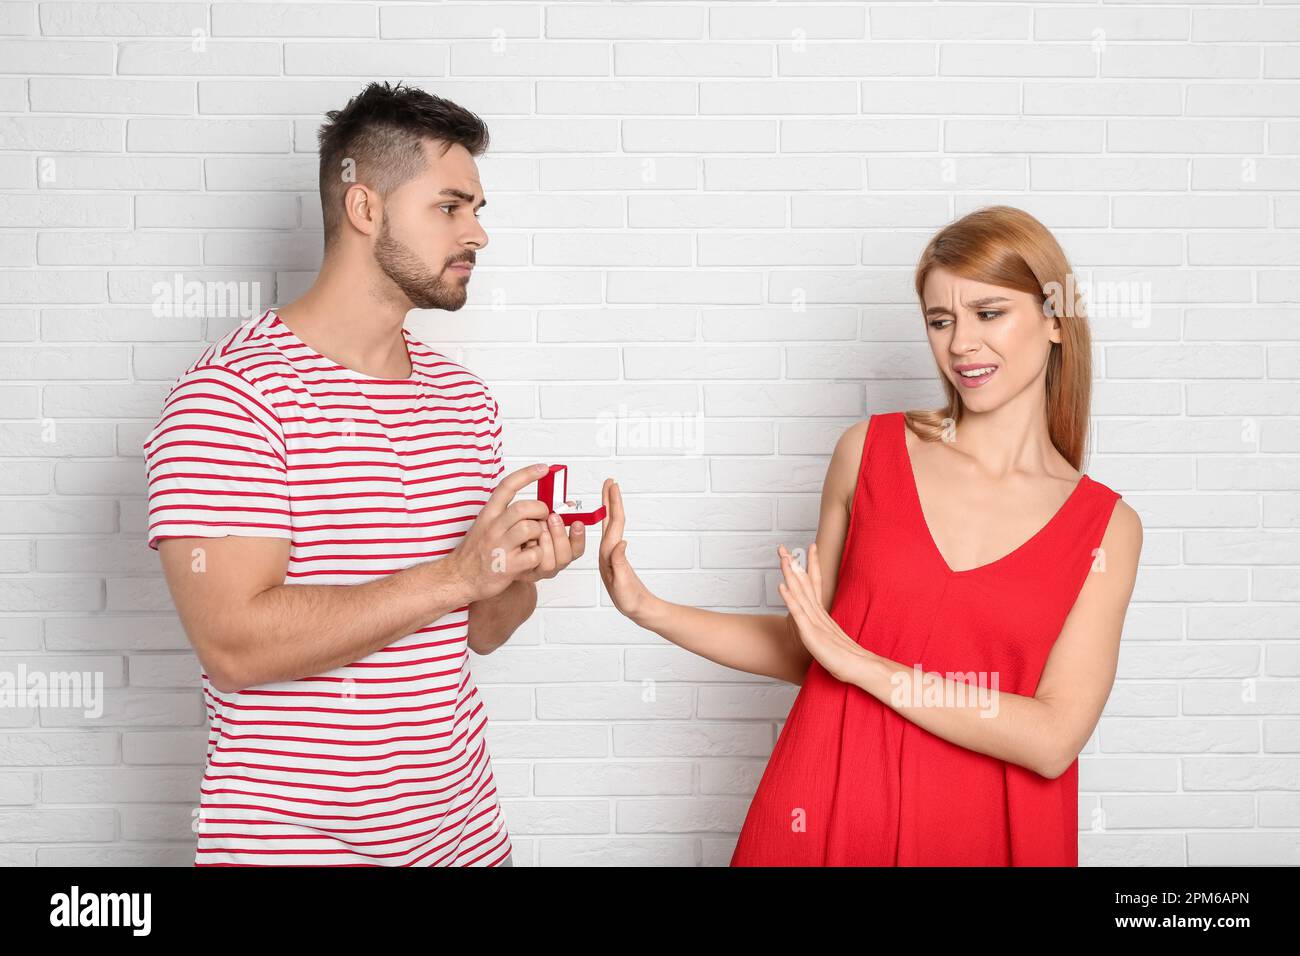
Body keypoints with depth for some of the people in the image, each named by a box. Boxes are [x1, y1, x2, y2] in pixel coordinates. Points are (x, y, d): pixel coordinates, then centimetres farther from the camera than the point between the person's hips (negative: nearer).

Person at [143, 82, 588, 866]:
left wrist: (520, 574, -12)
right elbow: (236, 643, -23)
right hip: (291, 840, -6)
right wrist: (456, 572, -25)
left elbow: (476, 633, 10)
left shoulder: (466, 398, 7)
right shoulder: (230, 395, -14)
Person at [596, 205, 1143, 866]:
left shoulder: (1107, 527, -5)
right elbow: (807, 650, 6)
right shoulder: (870, 451, -2)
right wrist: (648, 609, -5)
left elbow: (1053, 741, -13)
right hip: (822, 816, 1)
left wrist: (856, 659, -16)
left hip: (979, 834, 0)